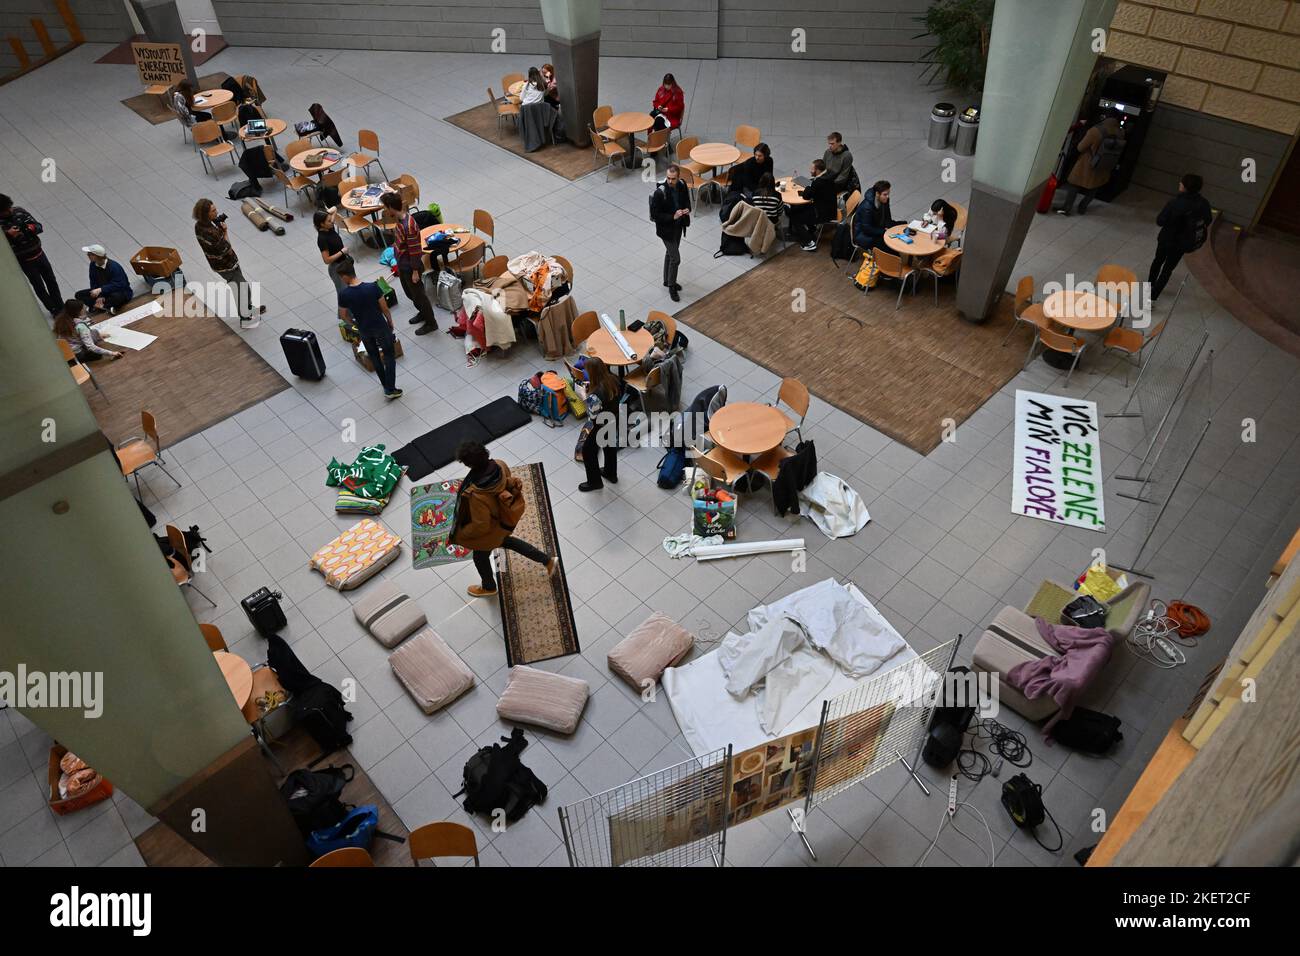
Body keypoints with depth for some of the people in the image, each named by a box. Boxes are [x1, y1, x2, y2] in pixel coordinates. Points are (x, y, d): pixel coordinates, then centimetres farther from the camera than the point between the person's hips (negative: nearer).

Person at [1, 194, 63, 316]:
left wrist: (33, 228, -23)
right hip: (25, 260, -4)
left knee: (52, 282, 16)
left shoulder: (19, 211, -6)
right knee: (39, 288, 9)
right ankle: (54, 311, 26)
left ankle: (61, 308, 32)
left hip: (38, 253, 4)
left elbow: (40, 227, -2)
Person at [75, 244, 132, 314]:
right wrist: (99, 296, -20)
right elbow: (94, 283, -3)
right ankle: (106, 308, -27)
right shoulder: (93, 265, -4)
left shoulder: (114, 266, -23)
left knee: (116, 297, -43)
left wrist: (100, 290, -38)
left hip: (122, 292, -7)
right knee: (79, 295, -8)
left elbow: (118, 285, -30)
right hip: (104, 292, 7)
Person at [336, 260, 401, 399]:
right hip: (380, 326, -2)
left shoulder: (343, 294, -18)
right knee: (389, 356, 14)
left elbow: (343, 315, -3)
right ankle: (390, 390, 16)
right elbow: (385, 308, -13)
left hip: (364, 330, 2)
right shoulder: (373, 287, -23)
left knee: (374, 357, 23)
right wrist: (390, 321, 6)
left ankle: (386, 386, 34)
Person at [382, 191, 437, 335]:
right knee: (409, 292, 26)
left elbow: (415, 250, -26)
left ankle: (431, 322, 26)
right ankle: (423, 312, 48)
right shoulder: (400, 218, -4)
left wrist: (415, 271, -19)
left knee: (418, 294, 8)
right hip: (402, 264, 9)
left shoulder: (408, 226, -33)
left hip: (410, 267, -9)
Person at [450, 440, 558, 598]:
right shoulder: (499, 465, -27)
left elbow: (481, 526, -30)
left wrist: (460, 534, -12)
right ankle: (548, 560, 46)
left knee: (481, 557, 27)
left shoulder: (477, 495, -45)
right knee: (505, 541, 38)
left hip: (490, 531, -6)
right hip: (504, 519, 6)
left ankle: (489, 587, 60)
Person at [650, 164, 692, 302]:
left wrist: (687, 210, -13)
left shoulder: (682, 185, -9)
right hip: (666, 229, -6)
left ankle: (668, 280, 42)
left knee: (670, 253, 23)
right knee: (675, 258, -2)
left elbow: (686, 201, 9)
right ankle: (671, 287, 17)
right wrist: (672, 217, -30)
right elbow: (654, 214, -22)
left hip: (678, 226, 6)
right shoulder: (660, 192, -27)